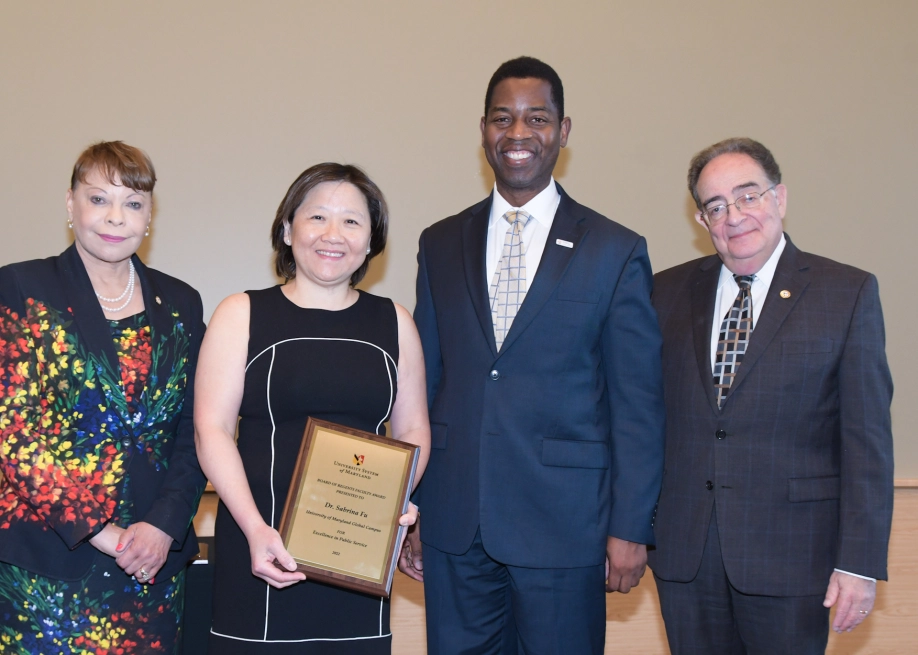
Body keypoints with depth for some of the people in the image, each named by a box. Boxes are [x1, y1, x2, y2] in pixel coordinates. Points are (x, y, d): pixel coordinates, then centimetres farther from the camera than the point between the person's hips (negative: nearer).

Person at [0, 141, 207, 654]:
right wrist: (100, 531, -14)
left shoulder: (180, 305, 9)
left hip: (157, 560, 3)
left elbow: (195, 434, 7)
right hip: (47, 564, -3)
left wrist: (164, 525, -9)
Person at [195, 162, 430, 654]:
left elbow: (412, 429, 12)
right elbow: (211, 429, -3)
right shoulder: (241, 316, 2)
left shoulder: (394, 322, 10)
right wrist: (255, 528, -14)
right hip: (263, 546, -2)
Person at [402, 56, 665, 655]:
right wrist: (406, 513, 8)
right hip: (454, 526, 3)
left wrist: (631, 528, -6)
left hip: (563, 522, -2)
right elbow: (423, 385, 9)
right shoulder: (440, 246, 8)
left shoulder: (616, 252, -1)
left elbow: (638, 405, -2)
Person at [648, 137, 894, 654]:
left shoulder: (849, 293, -2)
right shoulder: (670, 292, 7)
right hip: (684, 553, 3)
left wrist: (860, 563, -9)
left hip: (790, 554, -2)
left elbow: (868, 438, -5)